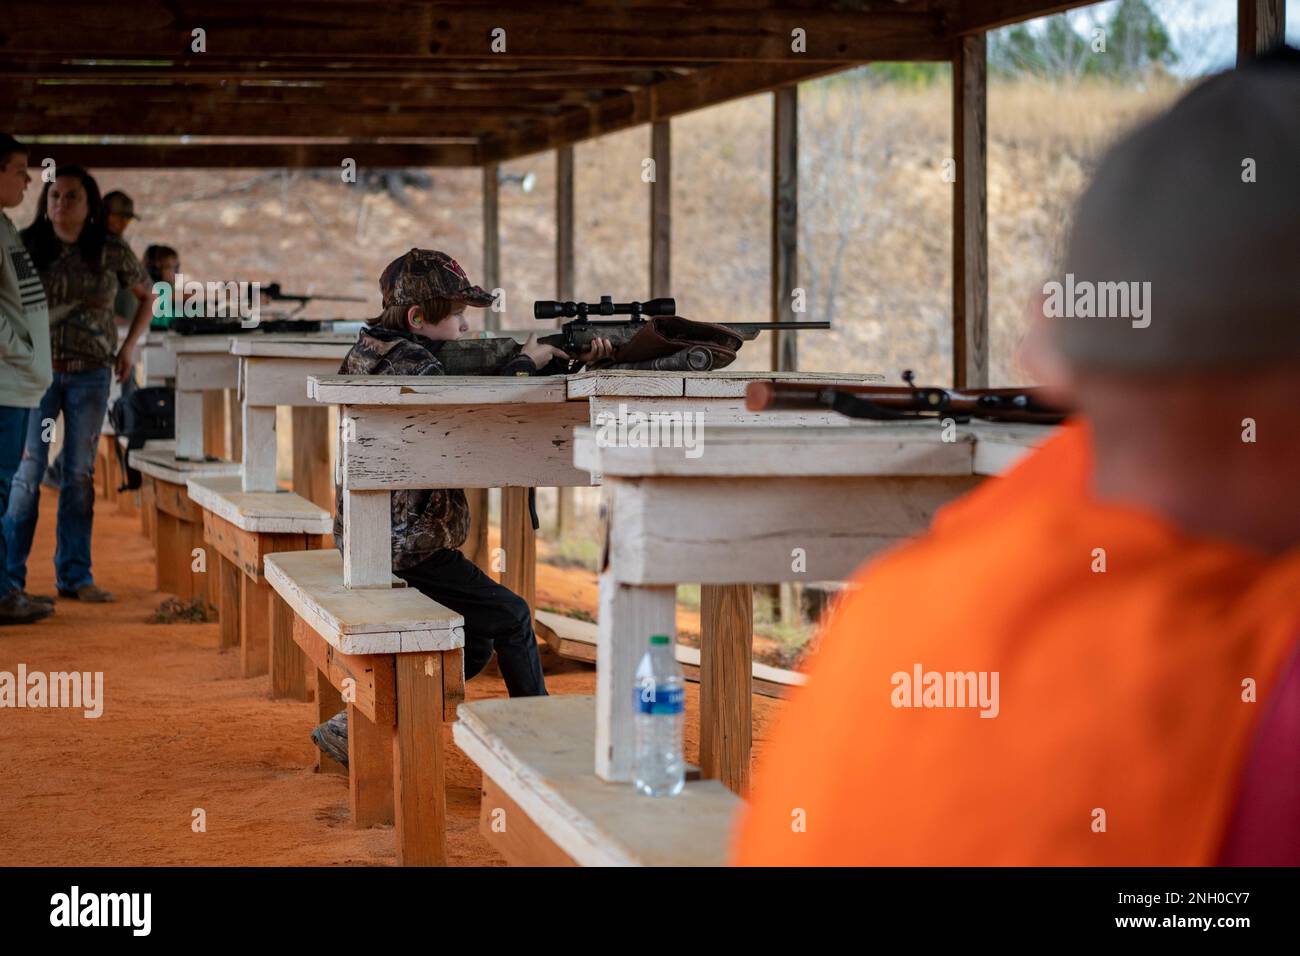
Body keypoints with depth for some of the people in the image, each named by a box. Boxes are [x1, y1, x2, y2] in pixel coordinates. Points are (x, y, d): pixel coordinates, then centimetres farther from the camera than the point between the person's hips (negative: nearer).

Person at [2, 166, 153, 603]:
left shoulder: (112, 252, 1)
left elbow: (146, 296, 15)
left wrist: (128, 347, 7)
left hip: (90, 374, 1)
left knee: (80, 473, 4)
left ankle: (74, 575, 10)